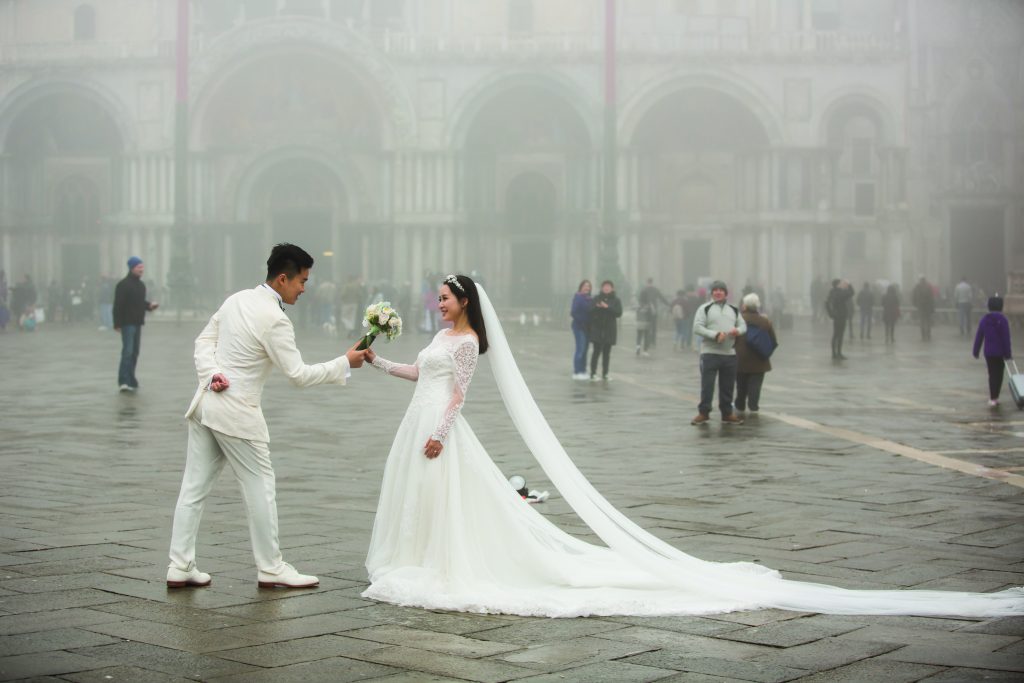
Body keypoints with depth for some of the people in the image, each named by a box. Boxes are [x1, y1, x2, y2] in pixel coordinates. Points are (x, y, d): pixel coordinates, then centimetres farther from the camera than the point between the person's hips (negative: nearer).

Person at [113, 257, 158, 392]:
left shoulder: (141, 285, 15)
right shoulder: (123, 285, -11)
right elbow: (118, 305, -15)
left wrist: (149, 305, 4)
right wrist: (117, 324, -20)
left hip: (138, 323, 8)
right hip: (127, 323, -8)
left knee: (135, 352, 10)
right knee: (128, 351, -15)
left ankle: (130, 381, 17)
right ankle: (124, 381, -17)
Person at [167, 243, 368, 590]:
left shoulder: (236, 299, 8)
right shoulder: (274, 320, -18)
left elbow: (204, 340, 13)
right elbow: (298, 374, -15)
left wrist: (211, 373, -1)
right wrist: (345, 363, -7)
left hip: (206, 403, 8)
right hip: (236, 413, -8)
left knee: (194, 486, 9)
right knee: (260, 486, 4)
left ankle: (180, 567, 12)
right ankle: (271, 568, 13)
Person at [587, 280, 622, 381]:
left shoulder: (616, 300, 5)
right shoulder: (596, 298, 5)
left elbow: (619, 313, -8)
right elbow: (590, 311, -3)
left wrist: (607, 307, -19)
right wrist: (597, 307, -22)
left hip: (609, 330, 1)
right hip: (597, 328, -1)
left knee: (606, 352, 5)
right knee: (596, 351, -7)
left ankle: (605, 374, 11)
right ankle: (593, 374, -7)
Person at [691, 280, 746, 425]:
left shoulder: (734, 310, 16)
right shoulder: (705, 309, -1)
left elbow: (743, 325, 15)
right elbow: (697, 328, -10)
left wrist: (738, 330, -9)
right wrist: (715, 335, -20)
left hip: (730, 354, 4)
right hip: (710, 353, -4)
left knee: (727, 386, 9)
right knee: (707, 385, -3)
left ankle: (727, 414, 19)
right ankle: (703, 413, 7)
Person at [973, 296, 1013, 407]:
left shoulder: (984, 320, 0)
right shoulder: (1003, 320, -12)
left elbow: (979, 337, 2)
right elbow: (1006, 338, -13)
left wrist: (976, 351, 9)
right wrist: (1008, 353, -7)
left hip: (988, 352, 4)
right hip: (1000, 352, -4)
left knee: (992, 375, 16)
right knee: (998, 375, 4)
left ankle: (993, 397, 21)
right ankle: (994, 398, -3)